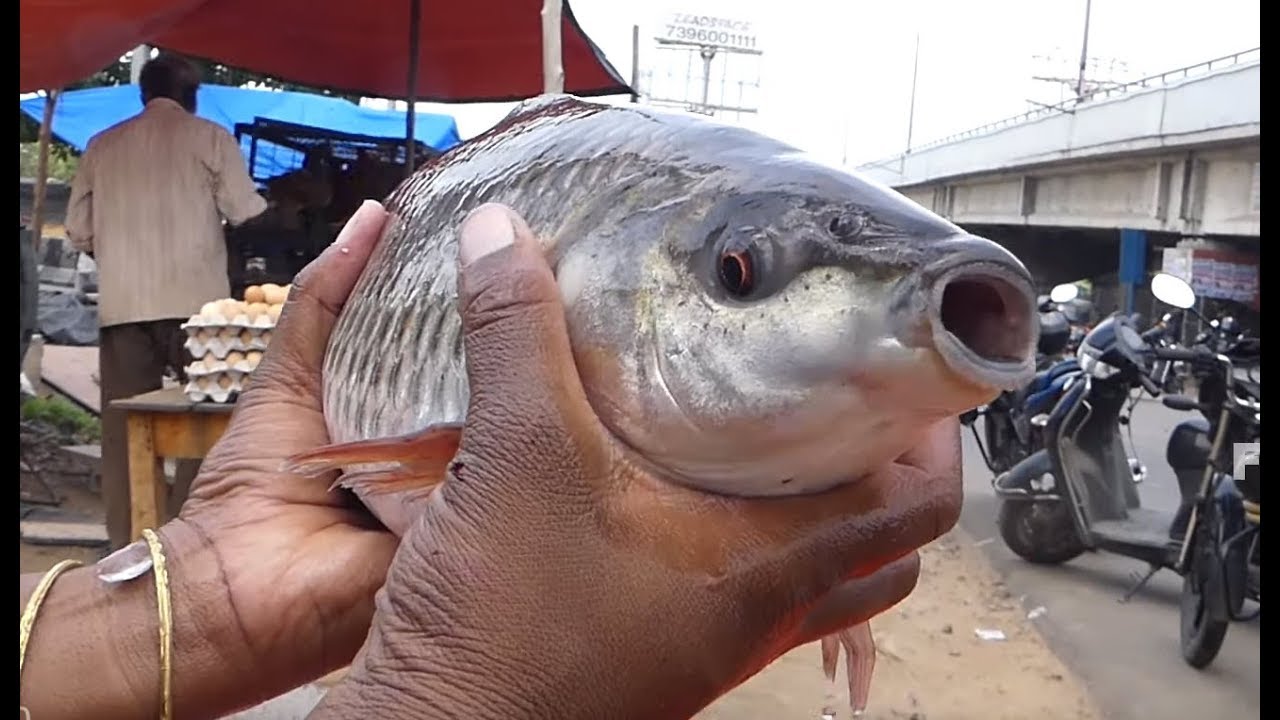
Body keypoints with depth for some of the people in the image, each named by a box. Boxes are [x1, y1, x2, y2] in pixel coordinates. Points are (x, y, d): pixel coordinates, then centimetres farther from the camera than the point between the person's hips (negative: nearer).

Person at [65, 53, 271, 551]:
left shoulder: (102, 145, 13)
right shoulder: (209, 137, 3)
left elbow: (78, 231, 12)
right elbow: (245, 212, -4)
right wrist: (266, 206, 17)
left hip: (122, 304, 3)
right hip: (193, 301, -3)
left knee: (124, 428, 5)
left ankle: (126, 542, 8)